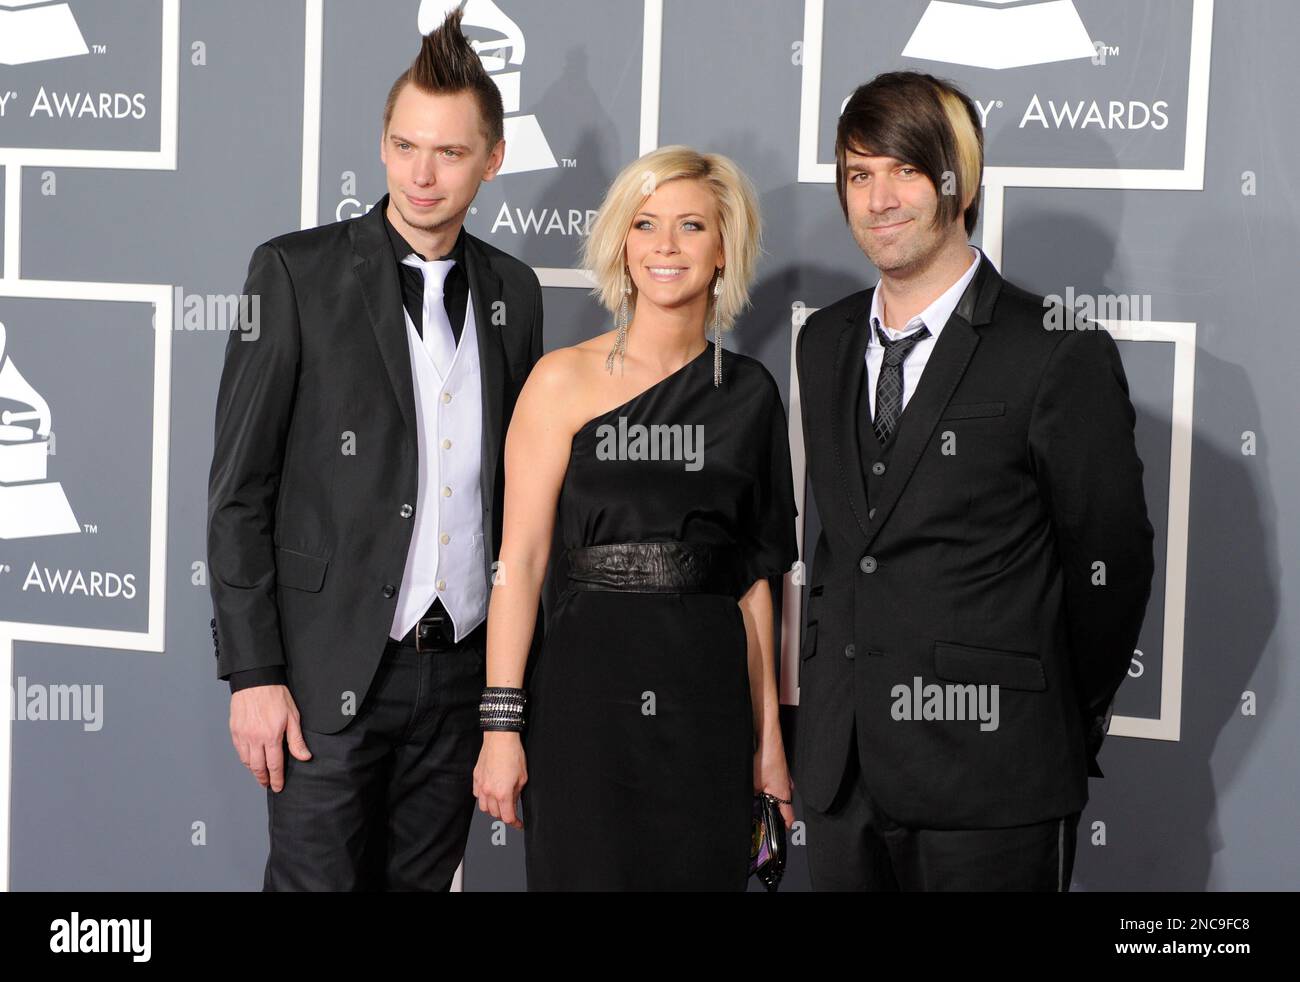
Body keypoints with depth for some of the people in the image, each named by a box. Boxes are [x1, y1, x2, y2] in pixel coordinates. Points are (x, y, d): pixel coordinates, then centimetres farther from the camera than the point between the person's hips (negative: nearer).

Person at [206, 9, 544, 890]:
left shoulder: (513, 292, 9)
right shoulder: (297, 272, -5)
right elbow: (239, 488, -6)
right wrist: (252, 672, -11)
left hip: (462, 664, 4)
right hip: (330, 671, -4)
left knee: (424, 881, 10)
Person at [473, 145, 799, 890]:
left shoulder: (749, 393, 9)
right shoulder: (565, 380, -1)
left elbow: (754, 575, 12)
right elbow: (520, 559, -5)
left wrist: (768, 732, 9)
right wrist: (502, 724, -11)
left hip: (710, 697, 3)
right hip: (587, 691, -3)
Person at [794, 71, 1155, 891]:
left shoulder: (1061, 355, -8)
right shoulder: (824, 344, 12)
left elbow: (1112, 564, -4)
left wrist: (1064, 727, 4)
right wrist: (829, 690, 11)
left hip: (992, 775, -5)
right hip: (842, 767, 6)